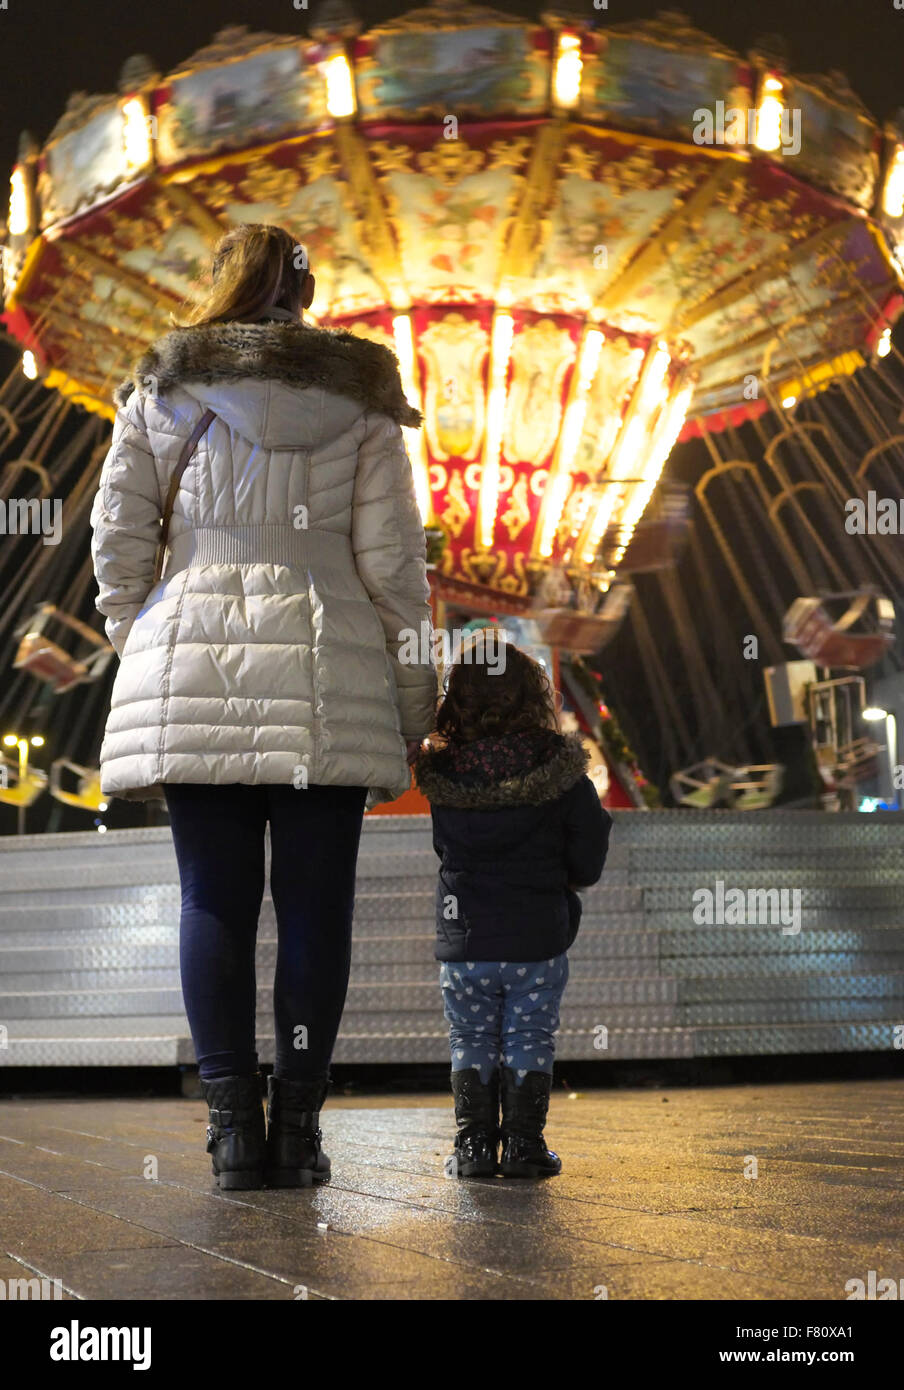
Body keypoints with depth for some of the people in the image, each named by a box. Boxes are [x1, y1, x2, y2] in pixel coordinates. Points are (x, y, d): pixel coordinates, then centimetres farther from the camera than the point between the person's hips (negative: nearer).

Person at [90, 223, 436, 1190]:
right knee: (314, 905, 3)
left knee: (214, 901, 3)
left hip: (191, 671, 1)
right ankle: (297, 1125, 3)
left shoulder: (160, 390, 9)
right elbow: (390, 557, 2)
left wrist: (139, 649, 17)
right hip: (324, 675, -1)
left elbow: (116, 540, 6)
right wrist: (411, 698, 7)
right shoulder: (359, 394, 7)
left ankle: (233, 1122, 0)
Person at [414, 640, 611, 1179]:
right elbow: (586, 867, -6)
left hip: (464, 942, 1)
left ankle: (474, 1143, 12)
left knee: (471, 1040, 14)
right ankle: (524, 1143, 9)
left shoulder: (441, 775, -5)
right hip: (538, 941, -1)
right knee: (530, 1040, 10)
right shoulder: (563, 773, -9)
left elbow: (446, 850, 6)